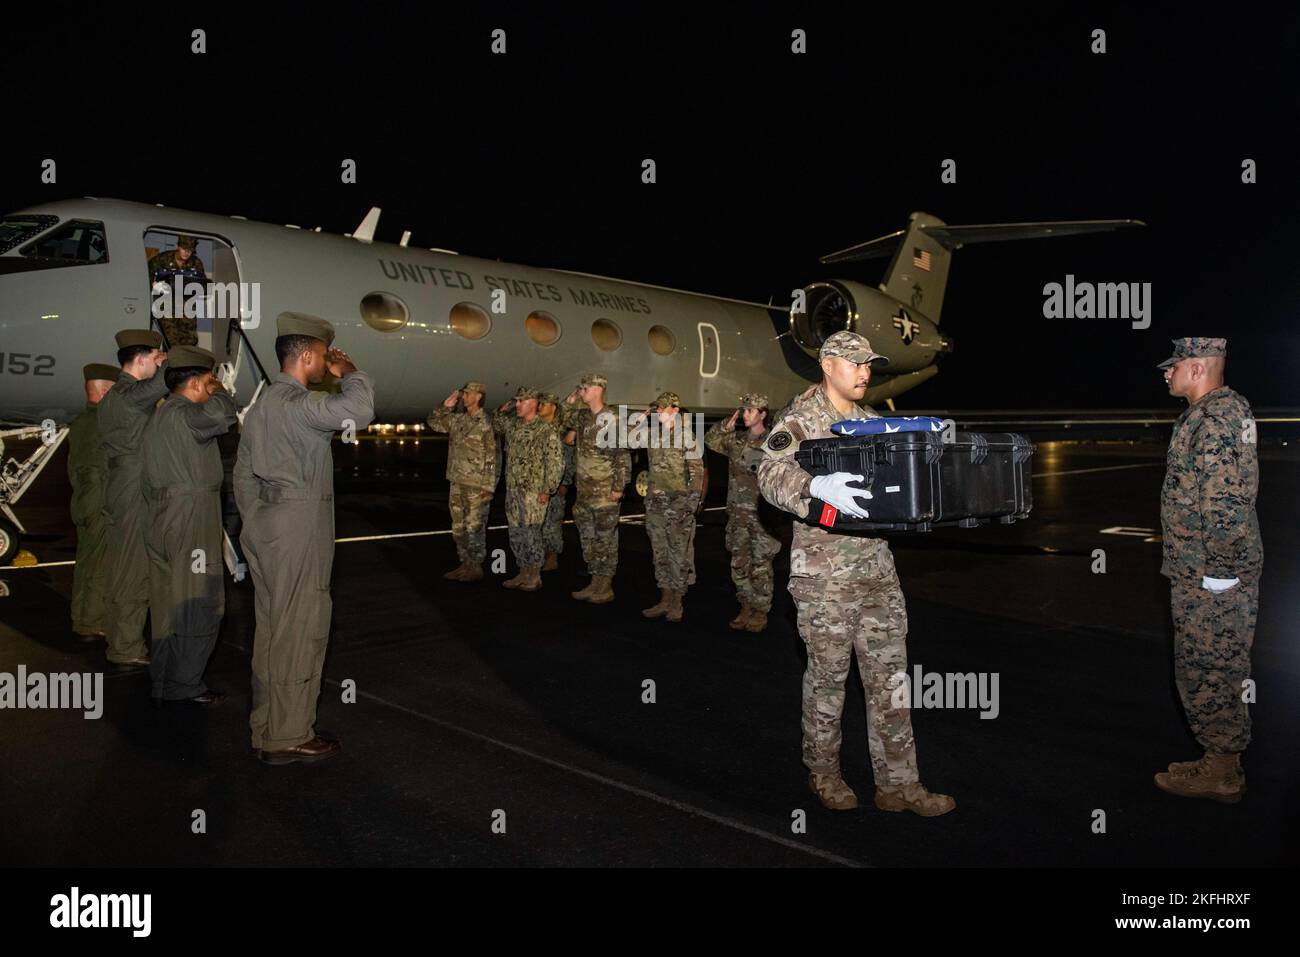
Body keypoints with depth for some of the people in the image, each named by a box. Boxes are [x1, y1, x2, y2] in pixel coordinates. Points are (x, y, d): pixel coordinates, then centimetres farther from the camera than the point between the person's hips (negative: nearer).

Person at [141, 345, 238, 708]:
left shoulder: (155, 419, 19)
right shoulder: (184, 414, -13)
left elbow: (148, 483, 21)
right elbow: (223, 412, -30)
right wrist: (218, 390, -8)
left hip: (161, 523, 10)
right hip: (192, 522, -10)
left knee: (169, 604, 15)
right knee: (198, 606, -2)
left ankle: (163, 684, 24)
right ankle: (184, 686, 4)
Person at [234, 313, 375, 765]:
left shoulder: (262, 403, 17)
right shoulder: (294, 402, -14)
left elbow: (243, 474, 20)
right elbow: (360, 412, -29)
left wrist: (256, 524, 23)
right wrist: (350, 372, -10)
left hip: (265, 525, 10)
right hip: (298, 528, -10)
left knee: (273, 627, 15)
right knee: (298, 630, -3)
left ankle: (267, 728, 24)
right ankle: (288, 737, 5)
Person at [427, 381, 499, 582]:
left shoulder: (487, 423, -10)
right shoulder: (458, 419, 10)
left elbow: (493, 457, -12)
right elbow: (434, 423, 22)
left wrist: (488, 486, -16)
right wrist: (445, 406, 7)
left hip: (476, 485, -8)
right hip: (457, 483, 8)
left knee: (474, 527, -3)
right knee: (459, 527, 13)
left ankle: (476, 569, 5)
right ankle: (466, 564, 22)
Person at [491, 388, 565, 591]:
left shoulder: (546, 431, -9)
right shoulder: (512, 425, 12)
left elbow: (555, 462, -12)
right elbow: (496, 424, 34)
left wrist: (547, 490, -16)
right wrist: (503, 408, 13)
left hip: (533, 492, -7)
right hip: (512, 490, 7)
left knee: (531, 533, -5)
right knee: (516, 534, 11)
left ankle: (534, 576, 5)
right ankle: (524, 573, 21)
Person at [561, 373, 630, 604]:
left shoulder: (611, 420, -13)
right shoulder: (582, 417, 9)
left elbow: (623, 456, -14)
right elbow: (562, 420, 27)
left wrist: (618, 487, -17)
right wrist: (570, 401, 10)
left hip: (605, 492, -8)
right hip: (584, 490, 8)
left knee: (606, 539, 1)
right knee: (588, 538, 13)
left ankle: (606, 587, 8)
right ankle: (595, 583, 23)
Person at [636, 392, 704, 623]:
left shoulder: (686, 437, -6)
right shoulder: (653, 436, 10)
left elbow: (697, 471, -9)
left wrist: (691, 502, -15)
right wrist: (642, 419, 8)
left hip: (678, 502, -6)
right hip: (655, 501, 6)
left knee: (679, 553, -1)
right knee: (660, 552, 10)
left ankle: (677, 603, 8)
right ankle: (665, 601, 18)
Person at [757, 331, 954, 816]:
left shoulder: (873, 422, 16)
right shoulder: (799, 420, -6)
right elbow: (772, 474, -23)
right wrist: (817, 489, -42)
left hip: (877, 563, 6)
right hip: (824, 570, -6)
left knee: (890, 674, 7)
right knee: (828, 674, 6)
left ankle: (898, 784, 16)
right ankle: (823, 772, 25)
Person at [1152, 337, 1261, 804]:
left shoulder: (1215, 420, -18)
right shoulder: (1226, 409, 15)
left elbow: (1223, 505, -24)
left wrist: (1217, 571, -20)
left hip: (1210, 575, -10)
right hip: (1202, 572, 10)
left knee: (1207, 673, 0)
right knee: (1215, 670, 17)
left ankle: (1222, 774, 11)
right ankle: (1223, 760, 27)